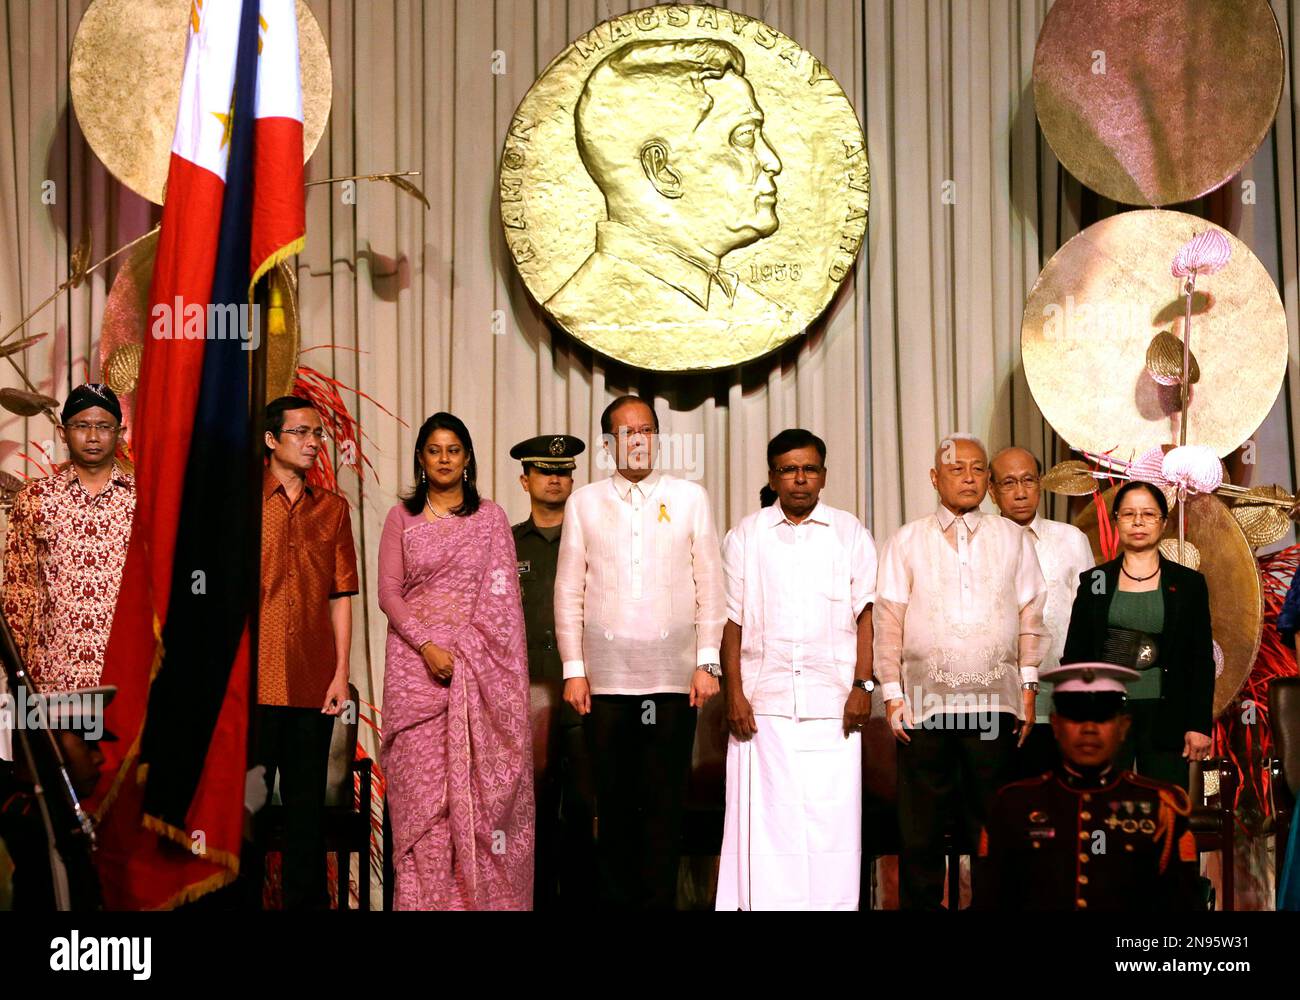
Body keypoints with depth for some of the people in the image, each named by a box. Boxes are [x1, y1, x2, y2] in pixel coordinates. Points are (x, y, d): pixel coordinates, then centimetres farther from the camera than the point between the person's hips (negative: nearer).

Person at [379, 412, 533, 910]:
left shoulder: (490, 517, 9)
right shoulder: (401, 518, 9)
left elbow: (503, 597, 6)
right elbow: (388, 593, 2)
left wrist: (465, 650, -7)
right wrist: (427, 646, -12)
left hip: (478, 663, 0)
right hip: (416, 663, 0)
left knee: (479, 780, -4)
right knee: (420, 779, -4)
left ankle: (482, 894, 1)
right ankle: (424, 896, -1)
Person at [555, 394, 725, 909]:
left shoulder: (690, 497, 7)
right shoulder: (584, 502, 8)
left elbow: (709, 585, 6)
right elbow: (569, 591, 7)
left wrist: (707, 662, 0)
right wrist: (573, 668, 1)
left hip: (674, 678, 0)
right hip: (606, 678, 1)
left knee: (665, 804, 0)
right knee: (614, 804, 3)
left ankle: (659, 901, 7)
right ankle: (616, 900, 12)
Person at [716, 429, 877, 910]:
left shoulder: (850, 533, 10)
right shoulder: (746, 536, 11)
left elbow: (866, 613, 7)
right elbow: (732, 620, 8)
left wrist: (863, 685, -3)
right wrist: (734, 694, -1)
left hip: (833, 703, 0)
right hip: (764, 702, 0)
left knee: (833, 815, -3)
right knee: (767, 819, -3)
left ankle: (834, 903, 3)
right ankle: (766, 903, 2)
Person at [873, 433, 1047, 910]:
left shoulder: (1011, 538, 10)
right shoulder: (908, 540, 7)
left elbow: (1031, 617, 9)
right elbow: (889, 621, 5)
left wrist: (1028, 689, 3)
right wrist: (892, 693, -2)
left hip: (995, 702, 1)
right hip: (924, 703, 0)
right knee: (920, 829, 2)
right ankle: (920, 902, 10)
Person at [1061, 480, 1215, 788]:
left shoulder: (1188, 583, 7)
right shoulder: (1094, 581, 8)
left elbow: (1202, 661, 5)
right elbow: (1074, 656, 8)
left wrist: (1200, 725, -2)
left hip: (1165, 716, 0)